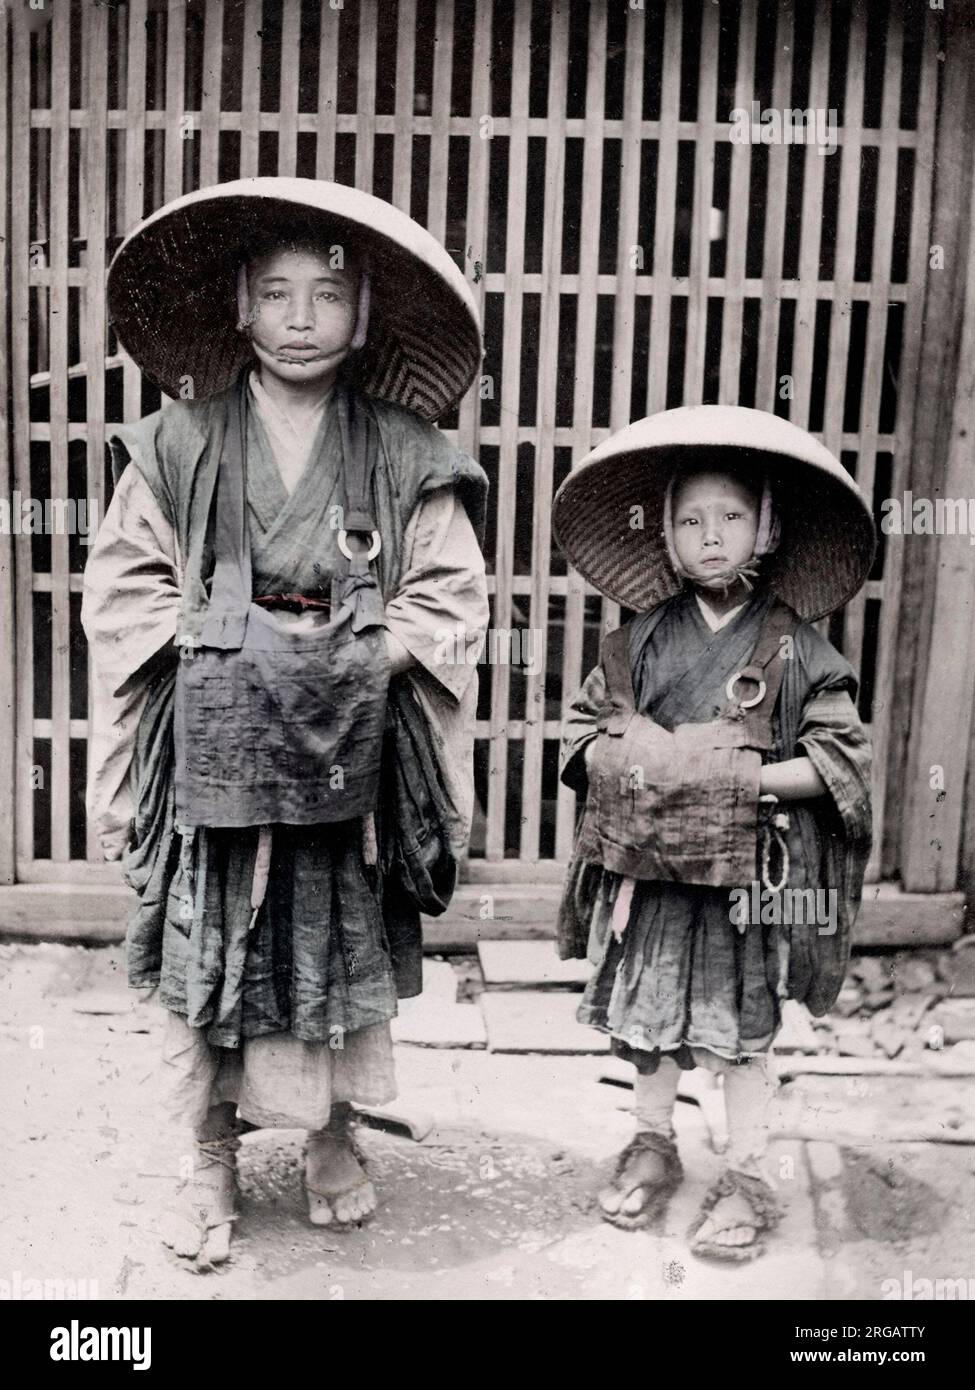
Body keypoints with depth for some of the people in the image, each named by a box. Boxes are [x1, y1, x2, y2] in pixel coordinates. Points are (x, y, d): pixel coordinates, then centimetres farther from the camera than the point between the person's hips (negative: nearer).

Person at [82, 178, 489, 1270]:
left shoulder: (406, 458, 0)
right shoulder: (177, 446, 0)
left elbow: (450, 594, 0)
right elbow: (124, 586, 3)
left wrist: (361, 656, -13)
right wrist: (219, 644, -11)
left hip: (349, 752, 1)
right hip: (214, 749, 0)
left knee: (346, 955, 12)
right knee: (206, 958, 7)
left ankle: (332, 1141, 36)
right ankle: (210, 1165, 27)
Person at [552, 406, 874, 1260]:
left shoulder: (797, 646, -4)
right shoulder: (642, 637, 4)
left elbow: (842, 759, -7)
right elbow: (583, 728, 8)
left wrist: (744, 777, -18)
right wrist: (628, 756, -12)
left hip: (749, 870, -2)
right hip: (648, 861, 3)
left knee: (743, 1027, 7)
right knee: (650, 1011, 13)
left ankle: (748, 1178, 23)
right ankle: (653, 1146, 34)